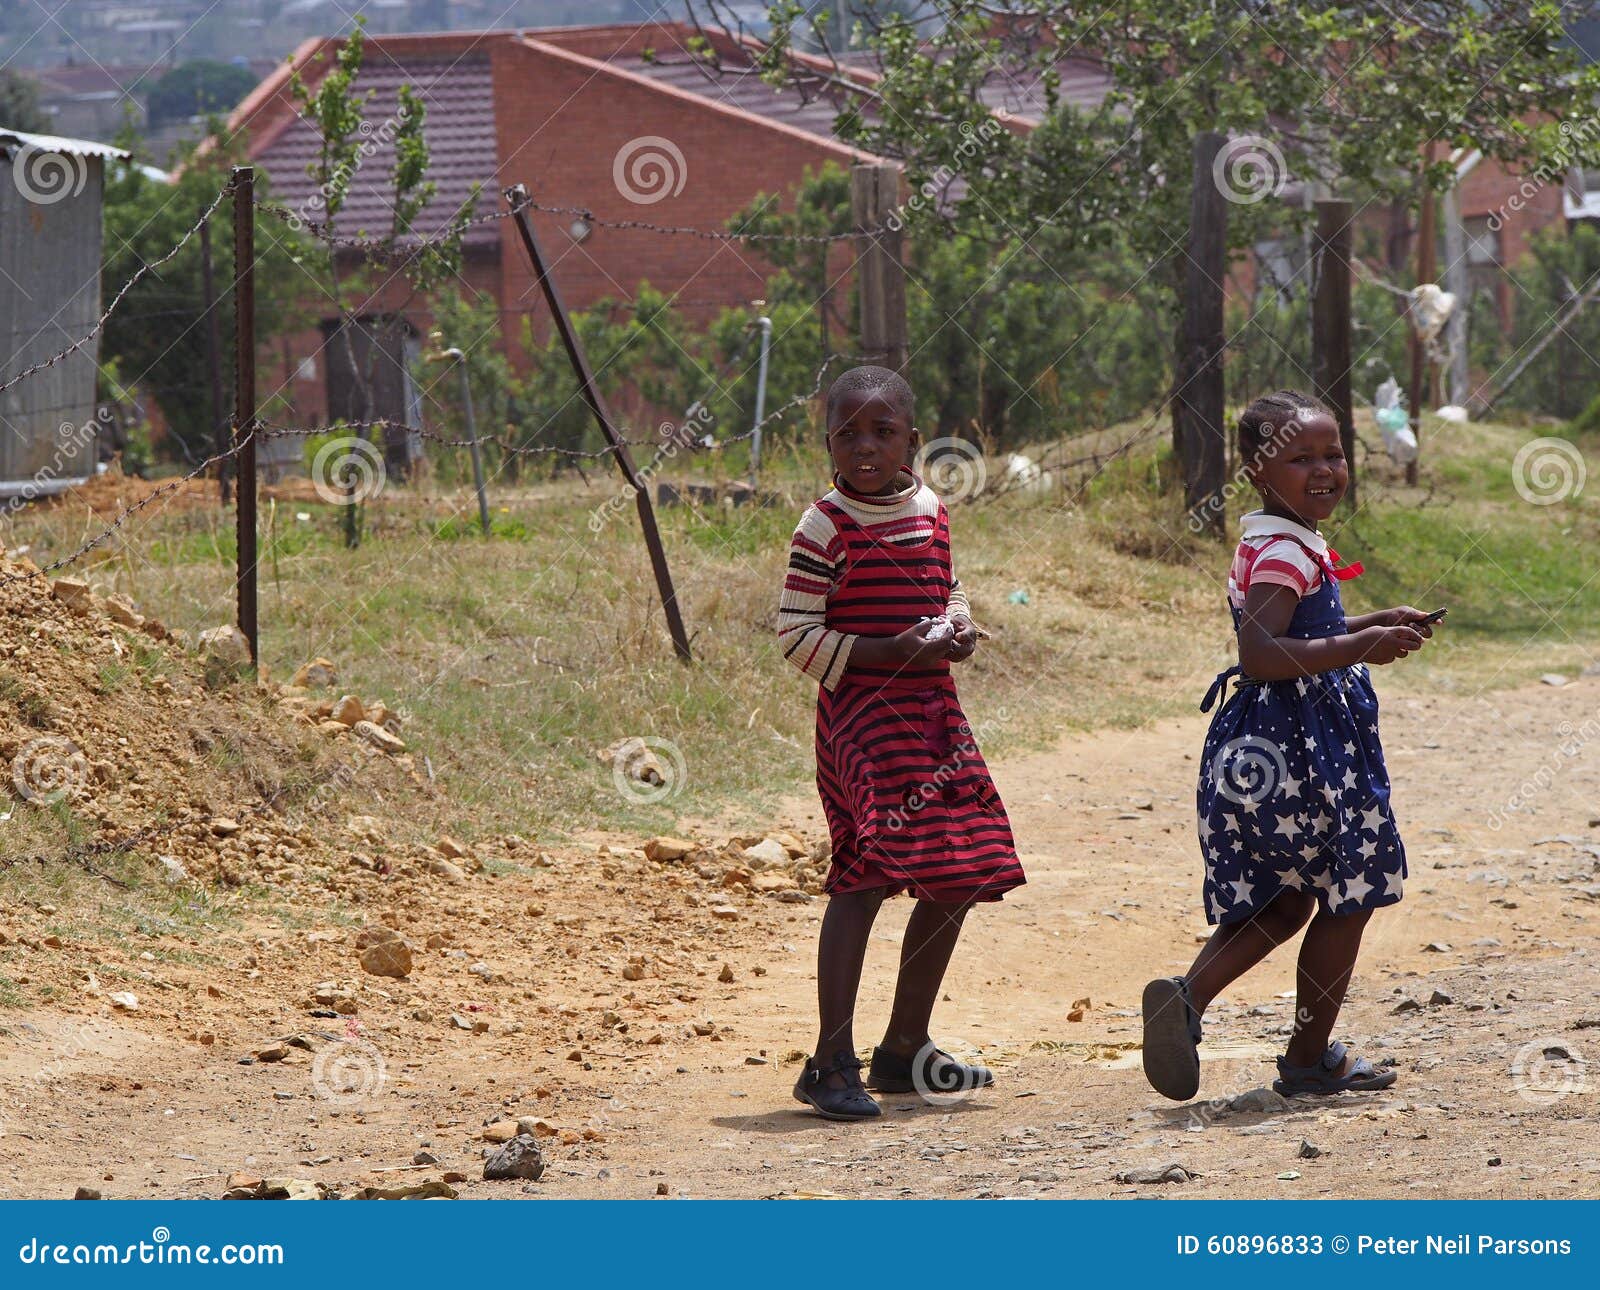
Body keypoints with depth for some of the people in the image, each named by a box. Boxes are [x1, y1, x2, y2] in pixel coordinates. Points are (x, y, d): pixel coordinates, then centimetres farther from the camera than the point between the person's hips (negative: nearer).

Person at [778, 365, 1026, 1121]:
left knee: (958, 878, 10)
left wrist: (958, 632, 2)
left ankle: (905, 1048, 25)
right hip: (859, 716, -7)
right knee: (866, 876, -17)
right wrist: (886, 652, -18)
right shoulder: (826, 528, -9)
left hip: (932, 709, 8)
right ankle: (832, 1065, -15)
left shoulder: (932, 513, 10)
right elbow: (796, 635, -10)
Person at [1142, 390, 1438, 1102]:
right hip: (1301, 748, -10)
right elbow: (1258, 655, -29)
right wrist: (1359, 647, -27)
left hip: (1266, 745, 10)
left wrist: (1374, 624, 19)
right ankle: (1311, 1058, 15)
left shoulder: (1267, 544, 14)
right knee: (1346, 897, 6)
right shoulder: (1287, 552, -18)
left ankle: (1185, 996, -2)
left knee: (1284, 902, 16)